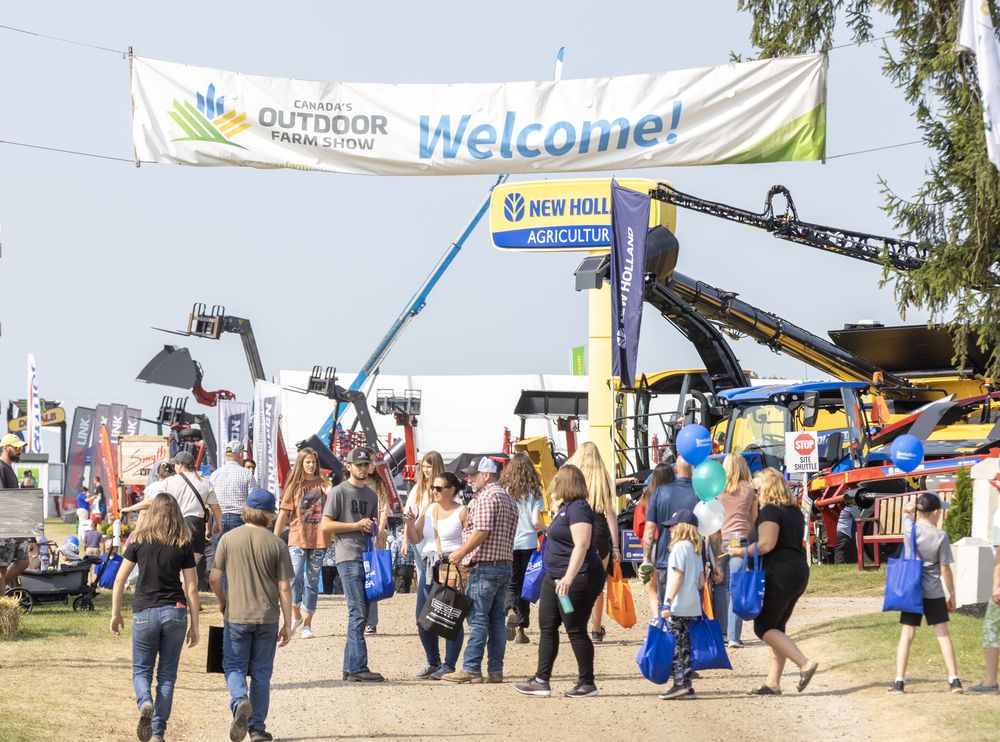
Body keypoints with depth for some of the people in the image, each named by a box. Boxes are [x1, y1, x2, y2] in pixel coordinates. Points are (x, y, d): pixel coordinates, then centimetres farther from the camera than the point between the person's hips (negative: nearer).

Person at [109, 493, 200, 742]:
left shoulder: (139, 541, 1)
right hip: (175, 612, 1)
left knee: (141, 670, 12)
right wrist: (194, 626, 6)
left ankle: (145, 703, -20)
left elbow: (119, 580, 1)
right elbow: (191, 588, 1)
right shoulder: (183, 545, 1)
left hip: (144, 612, -1)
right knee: (167, 675, 9)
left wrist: (115, 614, 11)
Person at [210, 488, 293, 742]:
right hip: (267, 617, 1)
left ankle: (239, 702, -20)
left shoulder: (229, 539, -3)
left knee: (234, 667, 10)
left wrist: (222, 602, 19)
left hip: (236, 616, -1)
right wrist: (287, 624, 4)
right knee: (261, 673, 10)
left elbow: (215, 578, -1)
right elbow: (284, 588, -3)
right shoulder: (277, 544, -4)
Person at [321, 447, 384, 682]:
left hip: (367, 557, 8)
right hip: (349, 558, -8)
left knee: (360, 614, 7)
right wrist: (356, 525, -12)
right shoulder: (339, 492, -2)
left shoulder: (371, 495, 20)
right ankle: (358, 668, -14)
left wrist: (372, 528, 5)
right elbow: (326, 525, -7)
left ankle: (350, 668, 12)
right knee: (357, 613, -12)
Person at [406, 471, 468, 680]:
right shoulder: (428, 509, 15)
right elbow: (416, 538, 15)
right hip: (430, 567, 6)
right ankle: (433, 663, 16)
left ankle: (449, 666, 4)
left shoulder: (462, 512, -3)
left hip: (453, 567, -6)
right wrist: (410, 524, -3)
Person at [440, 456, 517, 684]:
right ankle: (496, 670, 8)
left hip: (484, 566, -10)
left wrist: (461, 553, -14)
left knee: (478, 619, -7)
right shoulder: (507, 497, 19)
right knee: (496, 619, 9)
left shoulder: (487, 497, -12)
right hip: (504, 564, 10)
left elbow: (482, 531, -21)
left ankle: (471, 669, -7)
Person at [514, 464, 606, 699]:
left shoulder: (578, 508, -17)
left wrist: (569, 577, -34)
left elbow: (581, 546, -27)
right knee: (547, 627, 9)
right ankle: (541, 681, 12)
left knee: (576, 630, -4)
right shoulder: (566, 506, 15)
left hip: (578, 579, -11)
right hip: (555, 578, 11)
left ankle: (587, 683, 5)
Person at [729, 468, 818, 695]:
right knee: (777, 628, 12)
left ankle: (805, 663, -14)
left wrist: (741, 551, -9)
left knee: (764, 627, -3)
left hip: (778, 574, -9)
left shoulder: (770, 511, -12)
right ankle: (773, 683, 9)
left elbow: (766, 544, -22)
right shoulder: (794, 511, 16)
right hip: (799, 572, 9)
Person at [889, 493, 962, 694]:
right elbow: (945, 569, -7)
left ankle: (899, 681, 3)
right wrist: (952, 594, 3)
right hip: (933, 593, -2)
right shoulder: (940, 536, -12)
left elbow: (906, 509, 20)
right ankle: (954, 680, 3)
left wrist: (912, 506, 4)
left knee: (907, 634, 6)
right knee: (942, 634, 5)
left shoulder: (909, 528, -5)